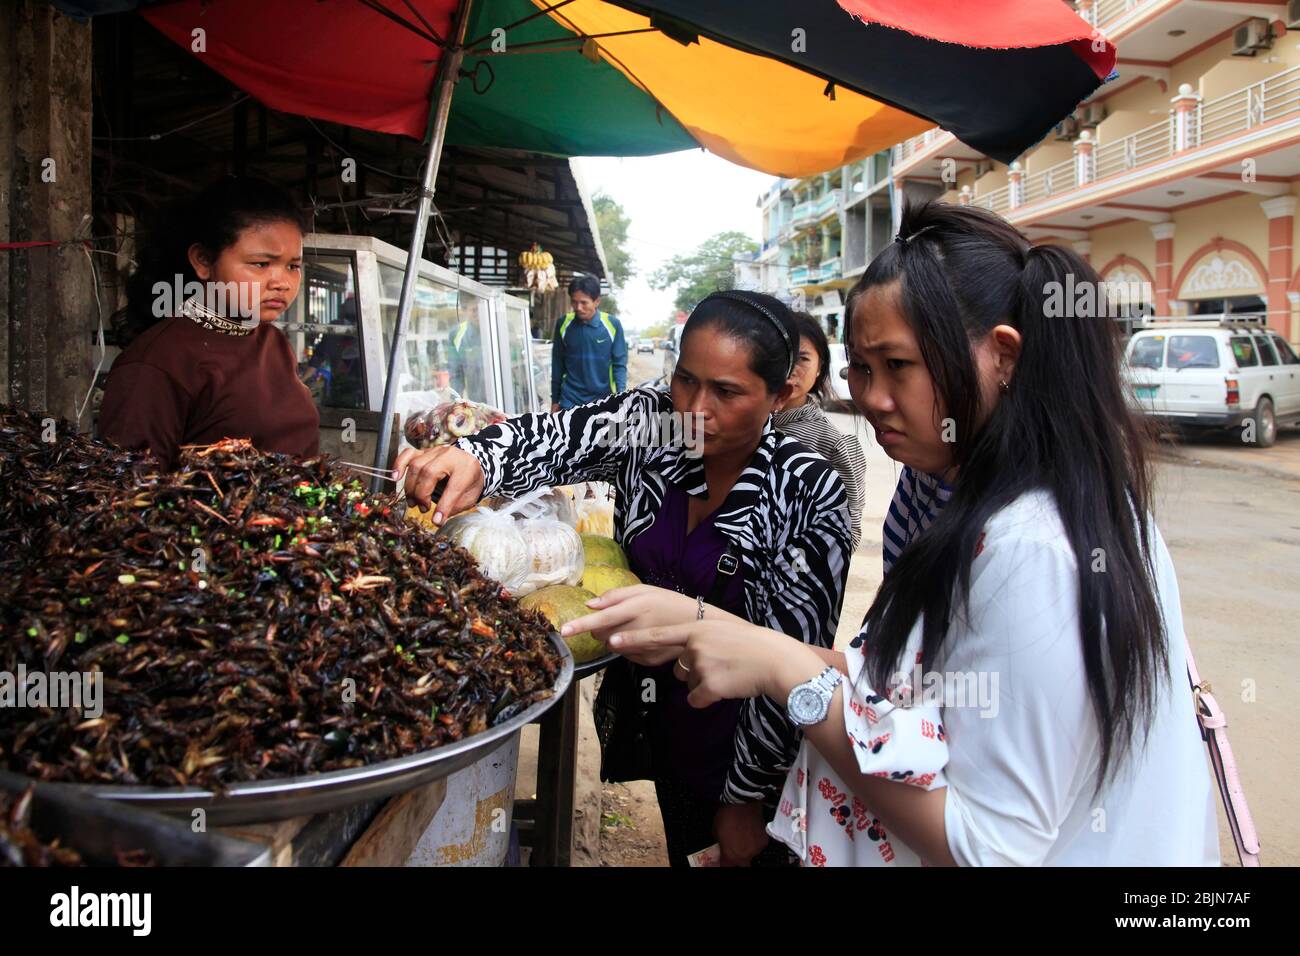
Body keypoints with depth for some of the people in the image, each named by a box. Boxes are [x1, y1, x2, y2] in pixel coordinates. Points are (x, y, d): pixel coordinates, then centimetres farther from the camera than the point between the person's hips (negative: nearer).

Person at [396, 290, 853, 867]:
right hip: (655, 720, 4)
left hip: (747, 747, -3)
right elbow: (552, 437, -28)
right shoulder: (648, 422, -11)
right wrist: (474, 460, -50)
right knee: (679, 846, 25)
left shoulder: (808, 494, -20)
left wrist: (747, 796, -13)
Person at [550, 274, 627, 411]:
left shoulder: (613, 324, -7)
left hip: (603, 400, -1)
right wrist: (555, 400, 9)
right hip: (570, 400, 1)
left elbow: (619, 364, -2)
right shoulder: (563, 324, -1)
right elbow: (557, 364, 7)